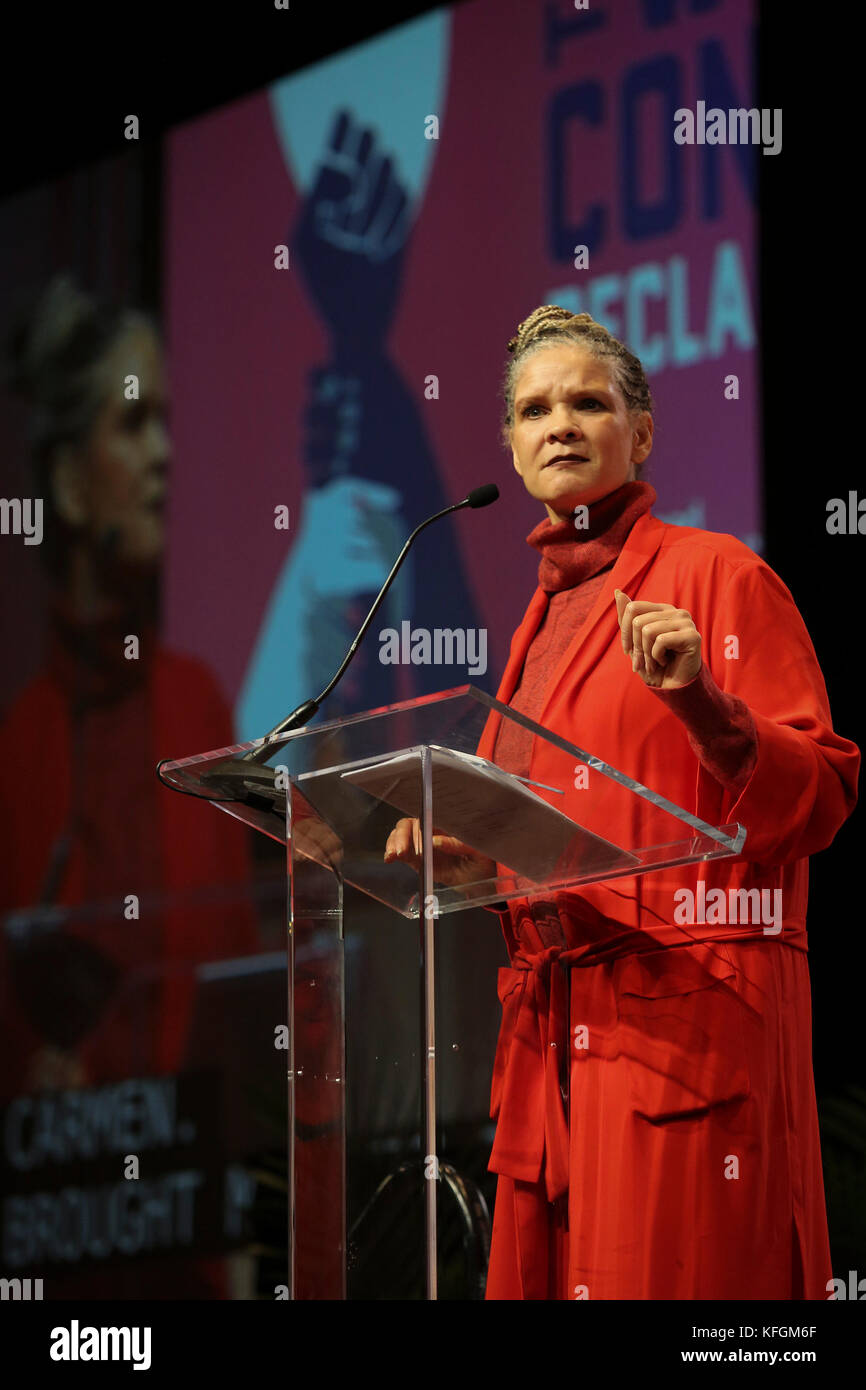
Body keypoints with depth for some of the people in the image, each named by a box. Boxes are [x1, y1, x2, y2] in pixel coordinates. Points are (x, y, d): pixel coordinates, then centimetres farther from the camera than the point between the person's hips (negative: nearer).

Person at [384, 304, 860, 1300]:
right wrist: (456, 853, 8)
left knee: (670, 1276, -10)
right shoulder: (545, 617, 20)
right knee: (550, 1277, 3)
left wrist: (699, 700, -22)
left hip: (690, 1017, -7)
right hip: (553, 1024, 7)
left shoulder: (717, 574, -1)